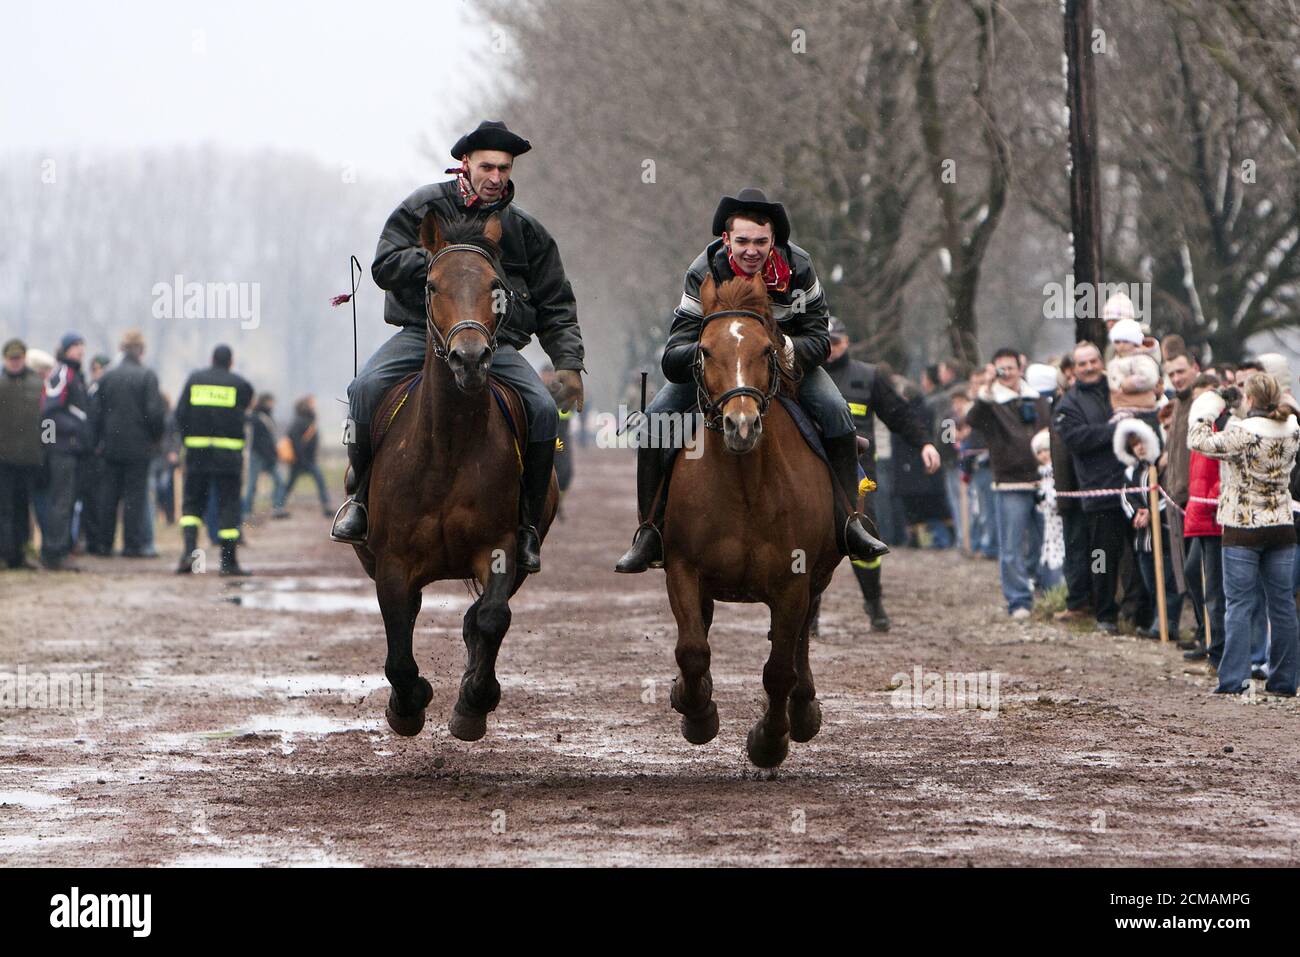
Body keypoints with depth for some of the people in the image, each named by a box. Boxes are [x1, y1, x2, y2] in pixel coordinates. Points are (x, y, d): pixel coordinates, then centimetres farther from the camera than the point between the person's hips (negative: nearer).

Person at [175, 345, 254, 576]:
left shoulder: (194, 380, 7)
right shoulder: (240, 384, 2)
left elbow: (180, 413, 2)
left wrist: (187, 440, 10)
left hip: (196, 450, 2)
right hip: (228, 451, -2)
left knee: (192, 503, 9)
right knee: (228, 505, 3)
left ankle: (190, 550, -12)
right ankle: (229, 561, 0)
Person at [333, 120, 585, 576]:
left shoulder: (526, 230, 13)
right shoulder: (425, 207, 6)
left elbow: (555, 305, 15)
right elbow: (385, 265, -3)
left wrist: (568, 362, 1)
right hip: (422, 333, -1)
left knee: (543, 409, -24)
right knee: (365, 389, -28)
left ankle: (527, 524, -10)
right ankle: (361, 494, -9)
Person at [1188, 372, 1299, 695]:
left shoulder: (1242, 433, -18)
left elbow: (1199, 441, -14)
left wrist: (1207, 407, 1)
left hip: (1242, 528, -5)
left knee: (1239, 605, -2)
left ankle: (1233, 679, -5)